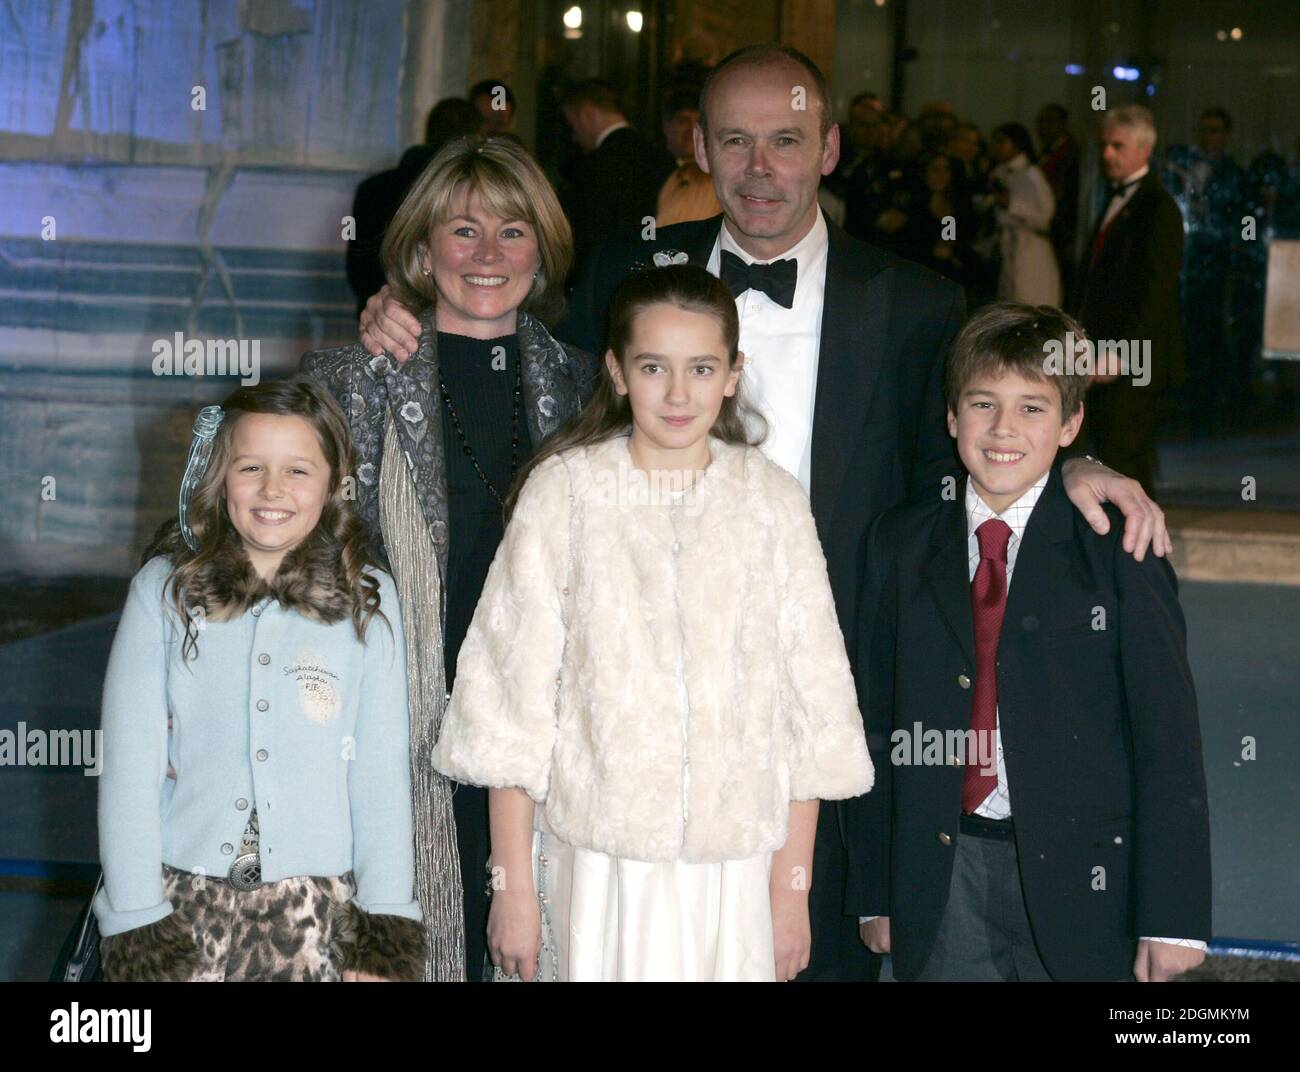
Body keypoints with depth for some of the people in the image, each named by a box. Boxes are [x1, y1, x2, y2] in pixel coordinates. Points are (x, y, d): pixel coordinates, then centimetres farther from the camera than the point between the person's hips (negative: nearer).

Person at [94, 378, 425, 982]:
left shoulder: (367, 600, 3)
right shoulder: (164, 591, 0)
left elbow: (382, 771, 3)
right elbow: (129, 766, 0)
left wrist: (383, 929, -1)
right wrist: (136, 922, -4)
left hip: (319, 905, 0)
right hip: (184, 901, 0)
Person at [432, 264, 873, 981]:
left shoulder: (774, 499, 1)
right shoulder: (566, 487, -2)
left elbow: (811, 693, 4)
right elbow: (512, 680, -2)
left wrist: (792, 888, 3)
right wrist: (513, 884, -2)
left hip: (737, 865, 1)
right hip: (600, 859, -1)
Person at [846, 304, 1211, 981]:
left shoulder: (1119, 550, -5)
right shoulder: (901, 544, 4)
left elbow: (1169, 739, -7)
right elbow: (878, 722, 6)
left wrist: (1171, 916, -10)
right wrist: (874, 890, 5)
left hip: (1081, 890, -2)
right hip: (942, 886, 2)